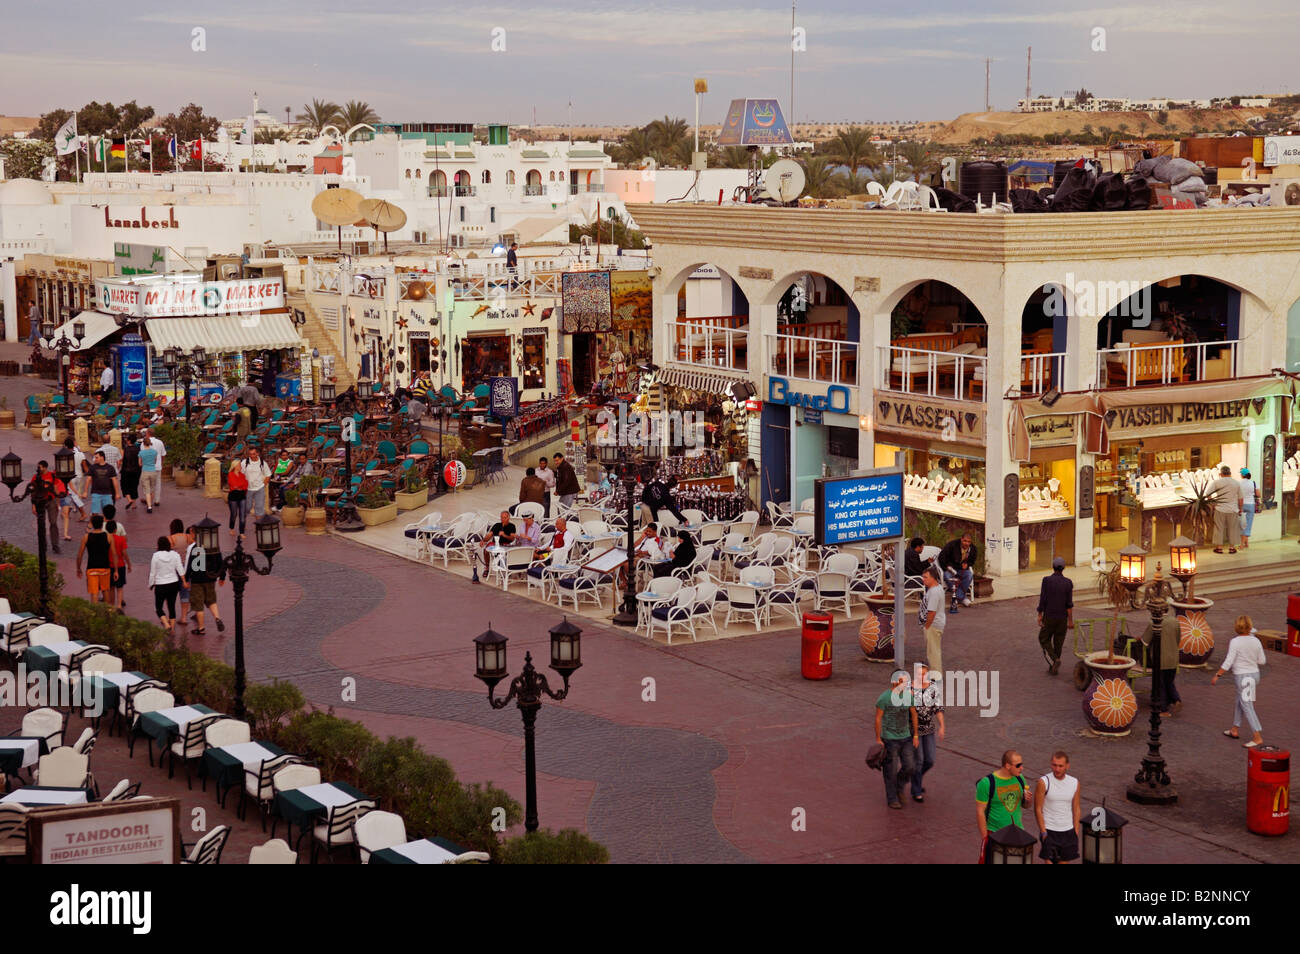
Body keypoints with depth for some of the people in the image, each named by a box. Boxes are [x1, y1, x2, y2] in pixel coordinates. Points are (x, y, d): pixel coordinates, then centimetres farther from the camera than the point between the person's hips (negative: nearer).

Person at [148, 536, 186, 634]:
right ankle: (172, 628, 15)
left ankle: (167, 625, -10)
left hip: (160, 586, -3)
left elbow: (152, 573, -6)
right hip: (174, 584, 3)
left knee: (158, 608, 9)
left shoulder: (156, 556, -12)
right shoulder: (175, 555, -5)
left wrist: (150, 585, 7)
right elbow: (180, 570, -5)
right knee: (171, 607, 13)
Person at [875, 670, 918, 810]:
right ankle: (892, 799, 17)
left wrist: (915, 735, 11)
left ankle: (899, 787, 30)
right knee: (891, 770, 3)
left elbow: (914, 714, 10)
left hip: (906, 737, 5)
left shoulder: (908, 695, 0)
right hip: (890, 739, -5)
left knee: (909, 766, 3)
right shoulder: (884, 697, -15)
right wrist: (878, 739, -10)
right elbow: (878, 719, -10)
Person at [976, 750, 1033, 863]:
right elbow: (980, 811, -12)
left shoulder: (1019, 778, 0)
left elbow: (1026, 805, 12)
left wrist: (1029, 799, -12)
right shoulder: (987, 783, -16)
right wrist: (984, 836, -11)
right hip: (995, 833, -5)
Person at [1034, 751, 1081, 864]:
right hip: (1049, 831, -4)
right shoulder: (1044, 782, -10)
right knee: (1050, 861, -8)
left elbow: (1076, 809, 9)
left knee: (1064, 862, 6)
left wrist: (1076, 833, 6)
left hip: (1068, 831, 4)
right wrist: (1044, 833, -11)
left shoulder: (1074, 783, 2)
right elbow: (1038, 809, -7)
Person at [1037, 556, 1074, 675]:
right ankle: (1053, 668, 20)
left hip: (1049, 617, -2)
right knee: (1058, 643, 16)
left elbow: (1042, 600, -13)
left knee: (1044, 641, 13)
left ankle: (1054, 661, -10)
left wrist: (1039, 616, -4)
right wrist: (1070, 621, -7)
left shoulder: (1046, 580, -13)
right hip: (1062, 618, 2)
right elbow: (1069, 603, -9)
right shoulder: (1068, 583, -7)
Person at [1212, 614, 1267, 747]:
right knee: (1239, 702, 22)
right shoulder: (1256, 641, -1)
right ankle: (1234, 730, 31)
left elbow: (1228, 662, -18)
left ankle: (1257, 737, -13)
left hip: (1242, 676, -7)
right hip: (1254, 673, 7)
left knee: (1247, 706, -6)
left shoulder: (1235, 642, -16)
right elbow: (1262, 661, 6)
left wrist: (1217, 675, -10)